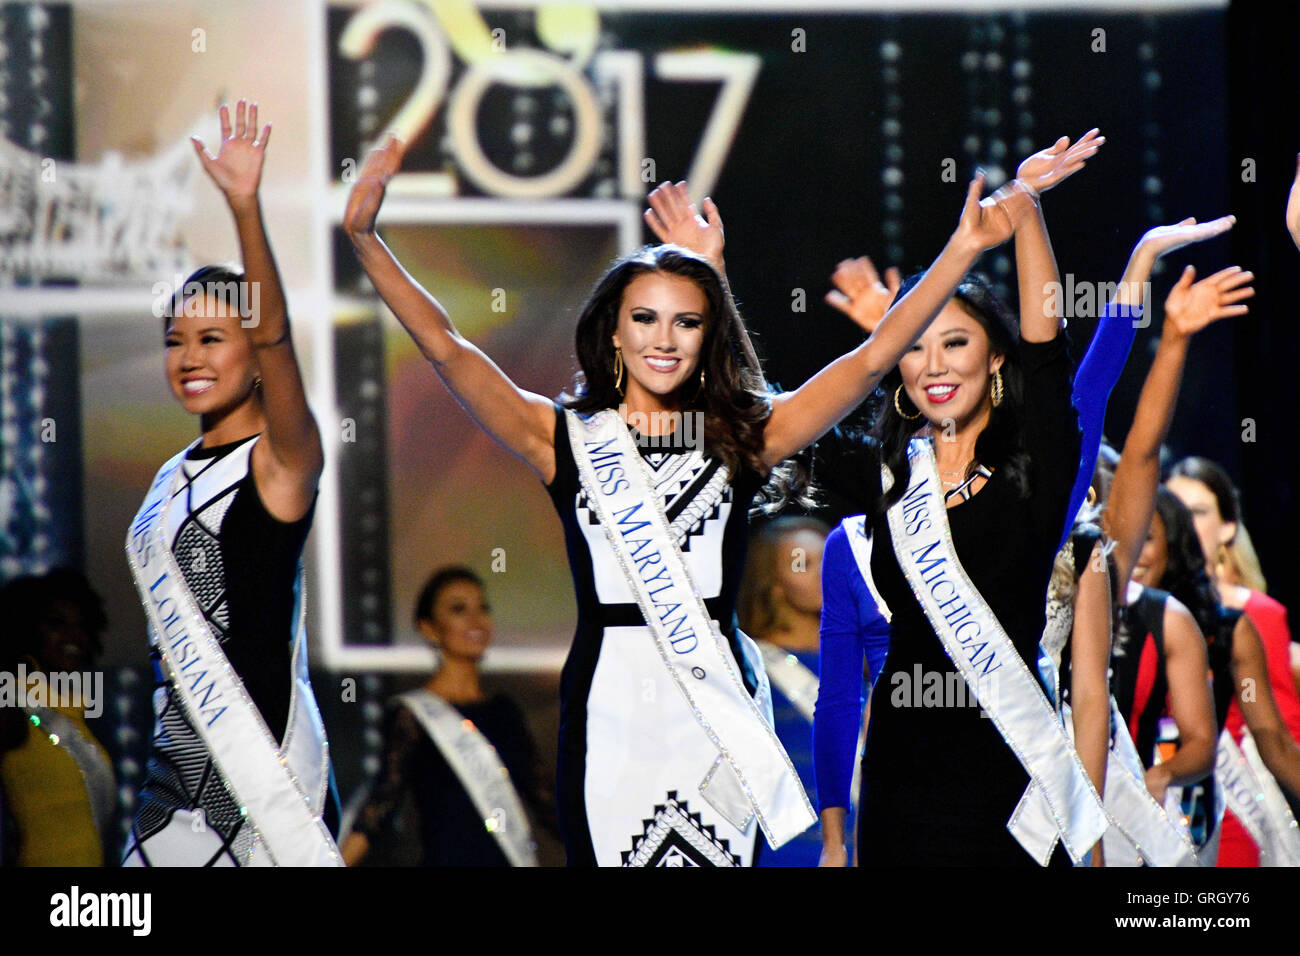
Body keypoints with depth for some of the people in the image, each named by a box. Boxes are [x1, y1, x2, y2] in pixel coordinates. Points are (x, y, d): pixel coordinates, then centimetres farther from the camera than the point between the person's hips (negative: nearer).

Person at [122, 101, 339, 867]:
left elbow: (275, 338, -23)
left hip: (265, 749, -8)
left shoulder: (281, 459, -6)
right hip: (181, 760, 8)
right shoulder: (175, 477, 18)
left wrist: (246, 207, -36)